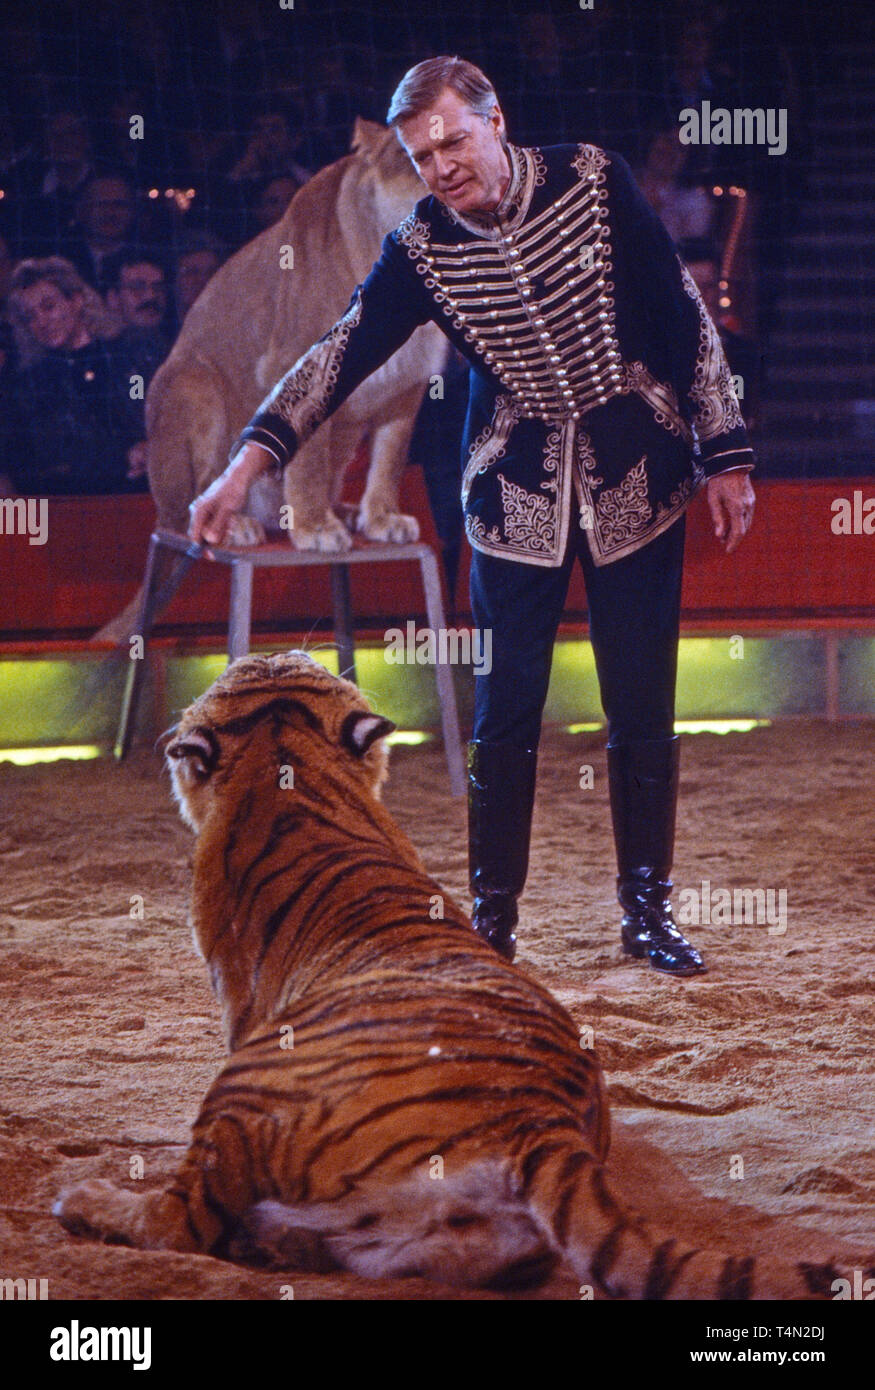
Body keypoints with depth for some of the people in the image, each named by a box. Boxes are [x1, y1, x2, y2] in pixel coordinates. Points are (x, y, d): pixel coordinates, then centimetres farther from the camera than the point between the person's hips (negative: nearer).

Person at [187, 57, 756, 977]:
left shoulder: (594, 184, -8)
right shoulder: (421, 248, -6)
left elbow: (683, 318, -3)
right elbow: (339, 357, -10)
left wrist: (724, 455, -3)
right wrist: (245, 467, -21)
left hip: (635, 478, 0)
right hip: (517, 491, 1)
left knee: (643, 708, 4)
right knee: (505, 710, 1)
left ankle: (647, 913, 17)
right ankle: (492, 919, 13)